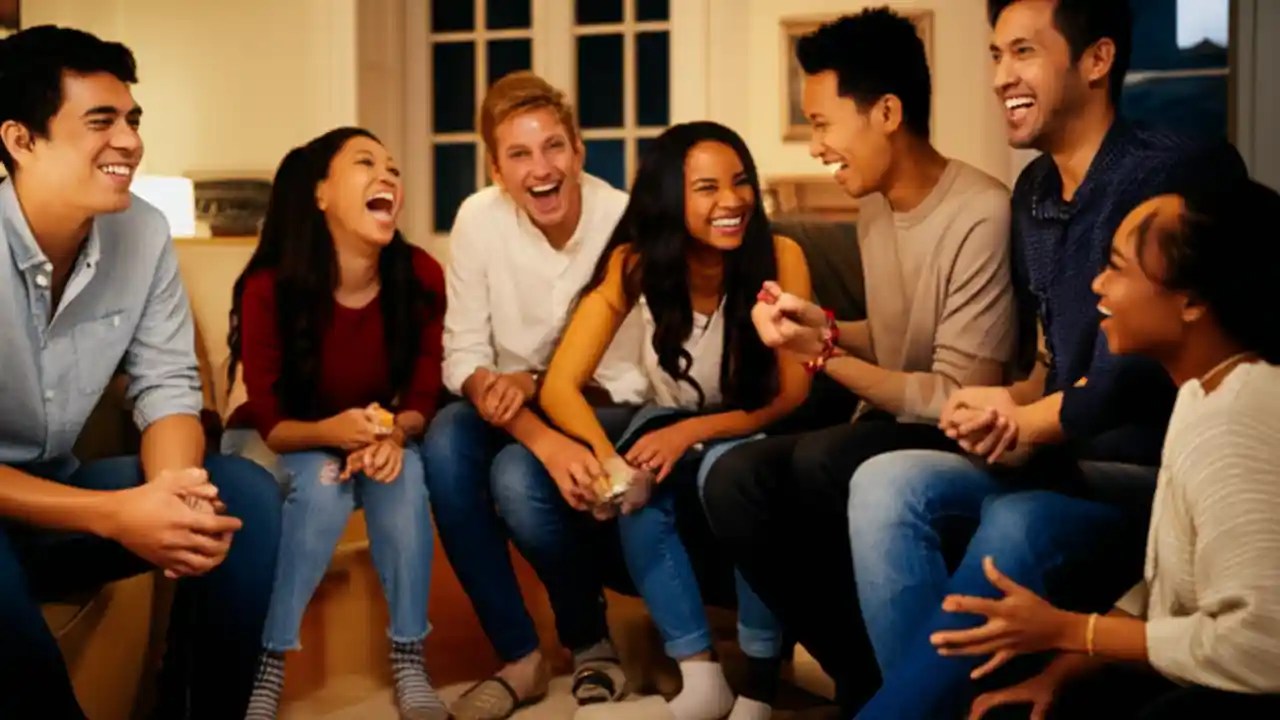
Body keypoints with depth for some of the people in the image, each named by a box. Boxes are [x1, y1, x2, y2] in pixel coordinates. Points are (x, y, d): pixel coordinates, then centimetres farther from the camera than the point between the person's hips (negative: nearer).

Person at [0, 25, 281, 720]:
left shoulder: (144, 234, -5)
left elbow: (166, 388, -2)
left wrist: (173, 491, -25)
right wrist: (118, 516, -33)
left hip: (61, 487, 5)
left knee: (244, 495, -15)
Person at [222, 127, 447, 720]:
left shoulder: (421, 277, -18)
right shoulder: (268, 287, -26)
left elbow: (422, 398, -12)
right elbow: (271, 423, -21)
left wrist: (393, 433, -35)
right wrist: (331, 432, -42)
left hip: (378, 437, 2)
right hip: (272, 444, -2)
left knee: (403, 471, -30)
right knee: (322, 482, -34)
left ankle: (409, 665, -20)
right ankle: (265, 669, -22)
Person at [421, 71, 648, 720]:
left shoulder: (626, 223, -18)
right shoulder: (479, 218, -10)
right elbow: (463, 356, -13)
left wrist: (535, 384, -28)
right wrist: (536, 430, -32)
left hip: (607, 408, -3)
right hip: (518, 404, 3)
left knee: (518, 476, -32)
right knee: (445, 442, -29)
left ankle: (590, 642, -2)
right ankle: (519, 657, -15)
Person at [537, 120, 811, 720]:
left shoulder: (780, 257, -20)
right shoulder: (633, 264, -16)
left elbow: (793, 396, -17)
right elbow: (560, 386, -21)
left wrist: (693, 431, -32)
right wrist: (605, 457, -42)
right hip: (671, 427, 2)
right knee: (637, 487, -29)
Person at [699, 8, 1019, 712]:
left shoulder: (981, 217, -21)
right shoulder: (874, 207, 5)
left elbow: (961, 401, -21)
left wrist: (822, 356, -20)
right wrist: (826, 327, -1)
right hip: (889, 431, 8)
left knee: (822, 461, -33)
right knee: (734, 479, -15)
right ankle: (863, 673, -3)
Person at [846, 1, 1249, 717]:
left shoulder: (1178, 172, -12)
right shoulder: (1034, 191, 12)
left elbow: (1140, 376, -19)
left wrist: (1021, 422, -7)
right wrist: (1014, 406, -7)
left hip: (1162, 474, -7)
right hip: (1064, 462, 7)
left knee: (1017, 528, -35)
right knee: (886, 482, -15)